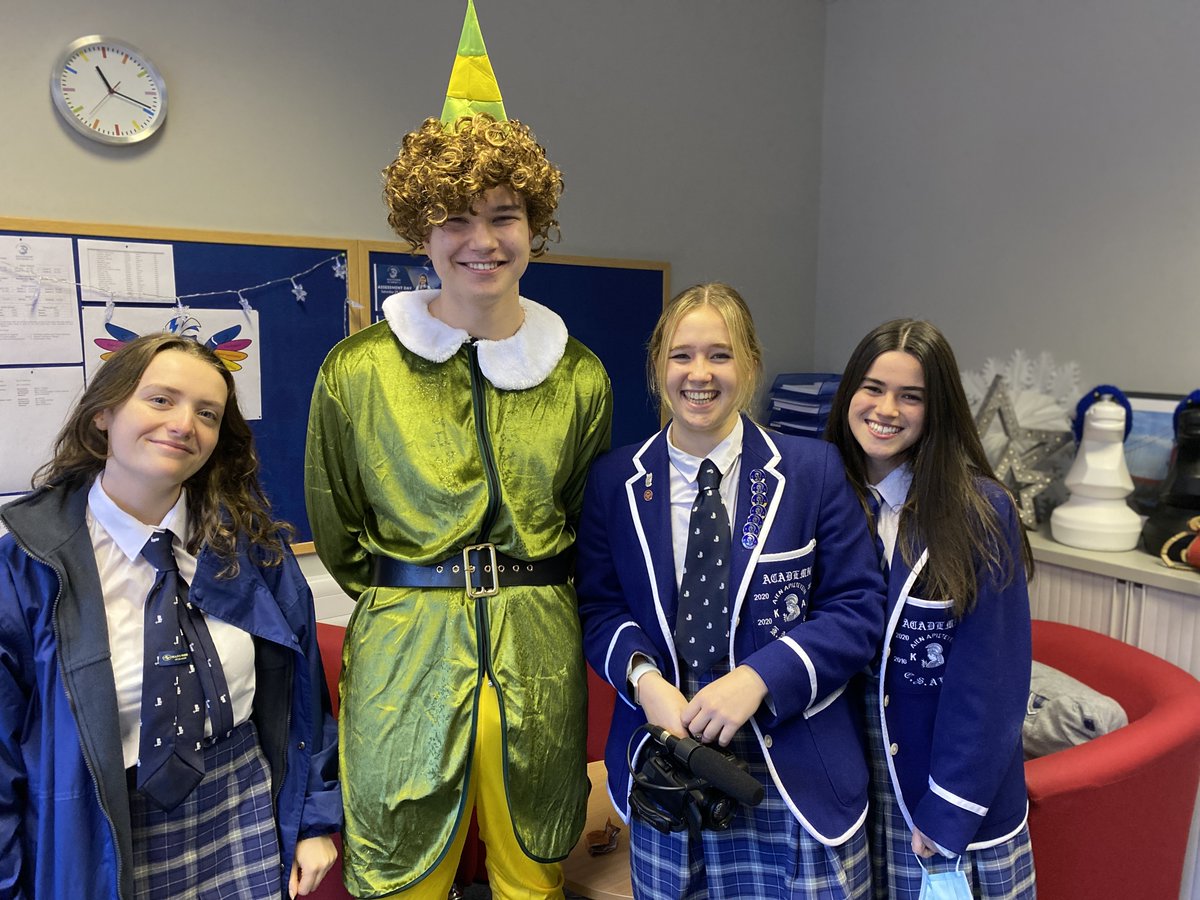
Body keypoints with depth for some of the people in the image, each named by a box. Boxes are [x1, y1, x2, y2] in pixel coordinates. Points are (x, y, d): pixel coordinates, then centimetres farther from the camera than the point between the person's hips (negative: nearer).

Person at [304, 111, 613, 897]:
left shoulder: (581, 377, 1)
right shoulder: (358, 370, -4)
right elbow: (337, 533, 7)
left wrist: (527, 596, 11)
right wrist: (405, 599, 10)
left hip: (540, 658, 2)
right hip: (403, 654, -1)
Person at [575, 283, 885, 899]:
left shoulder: (814, 470, -4)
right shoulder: (613, 482, 1)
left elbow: (857, 608, -5)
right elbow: (599, 606, 5)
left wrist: (758, 679, -17)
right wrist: (642, 676, -14)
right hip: (666, 761, 1)